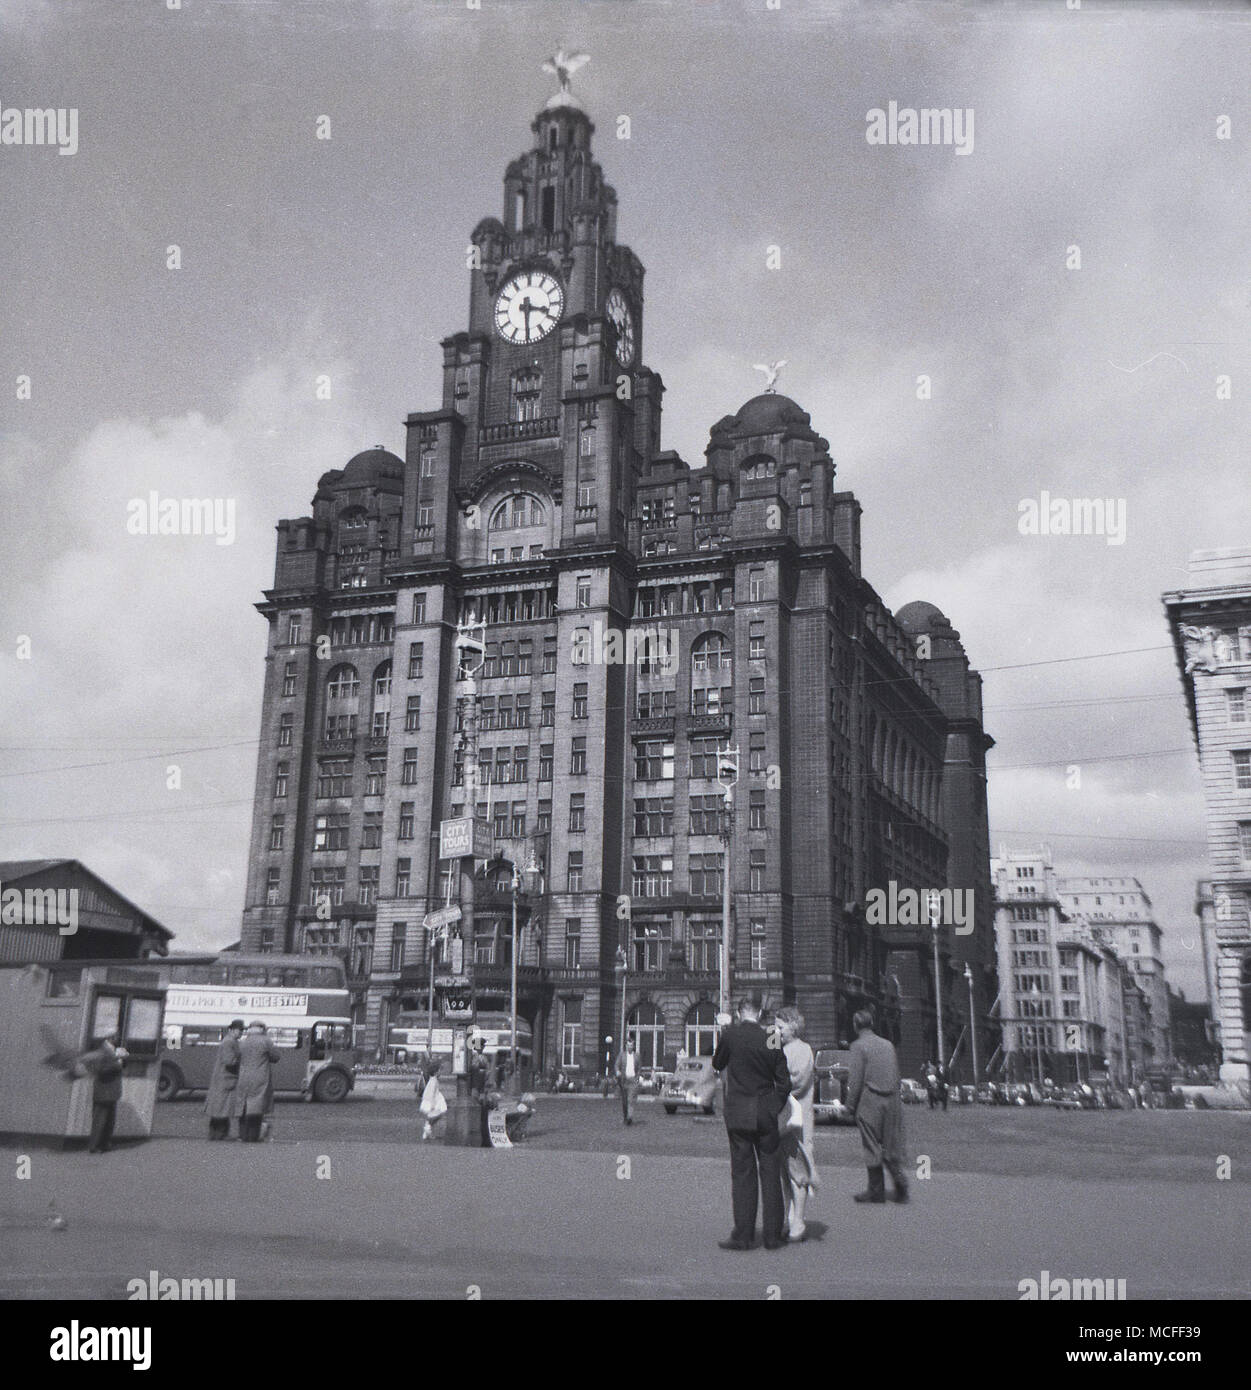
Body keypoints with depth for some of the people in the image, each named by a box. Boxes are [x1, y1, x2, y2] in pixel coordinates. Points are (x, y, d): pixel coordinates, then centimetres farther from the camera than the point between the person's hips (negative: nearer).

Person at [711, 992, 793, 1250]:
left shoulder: (731, 1035, -8)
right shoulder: (771, 1042, -4)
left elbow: (717, 1064, 9)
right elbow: (784, 1083, 0)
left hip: (738, 1114, -1)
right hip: (765, 1114, 1)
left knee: (742, 1173, 4)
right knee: (770, 1173, 8)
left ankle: (743, 1236, 5)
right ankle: (773, 1235, 11)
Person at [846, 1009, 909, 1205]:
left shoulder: (859, 1046, -8)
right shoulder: (888, 1044, 11)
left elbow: (856, 1079, -10)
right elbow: (897, 1076, 13)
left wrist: (851, 1105, -3)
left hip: (870, 1101, -5)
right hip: (892, 1100, 5)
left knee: (872, 1147, 4)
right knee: (892, 1145, 12)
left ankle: (876, 1190, 10)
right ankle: (900, 1182, 3)